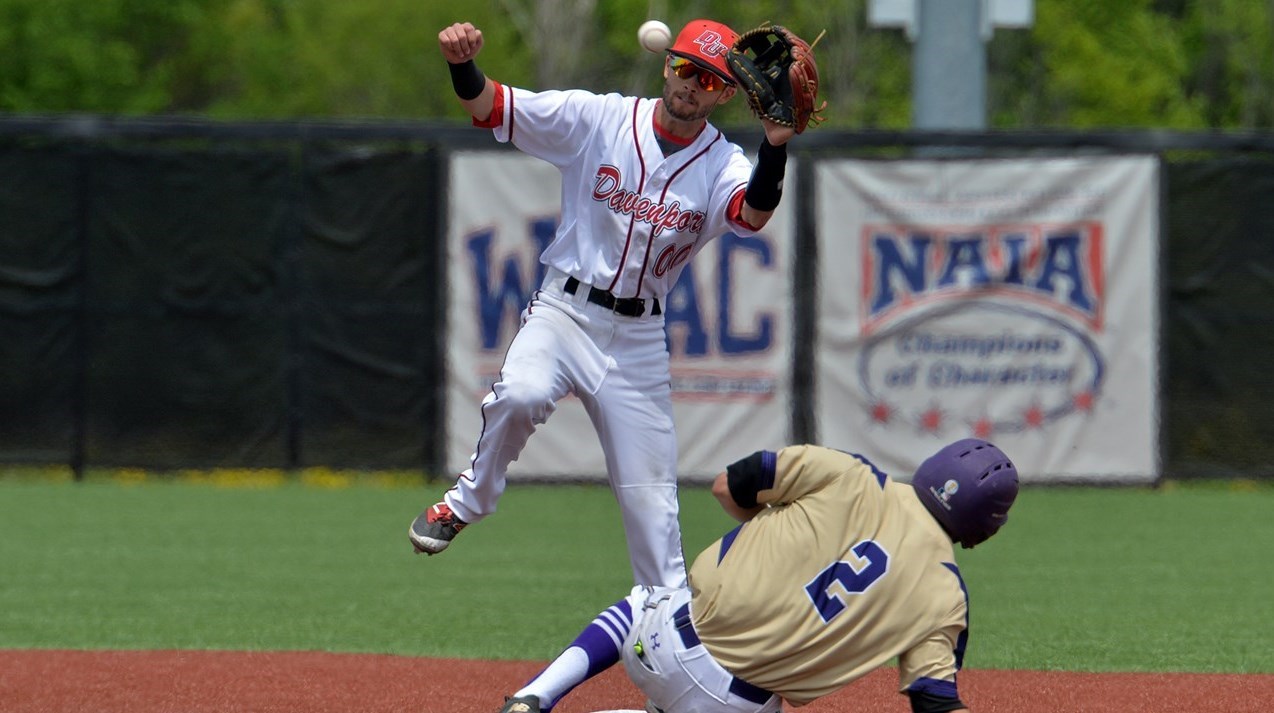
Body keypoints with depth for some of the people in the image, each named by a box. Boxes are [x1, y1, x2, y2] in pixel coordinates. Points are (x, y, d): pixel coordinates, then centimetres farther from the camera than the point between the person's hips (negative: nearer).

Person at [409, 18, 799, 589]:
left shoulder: (723, 166, -3)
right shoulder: (597, 119, -4)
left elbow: (752, 215, -26)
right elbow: (489, 107, -9)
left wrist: (776, 147, -44)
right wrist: (462, 65, -30)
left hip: (638, 338, 2)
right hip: (564, 311, -1)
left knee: (649, 494, 1)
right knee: (520, 395, -32)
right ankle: (468, 502, -7)